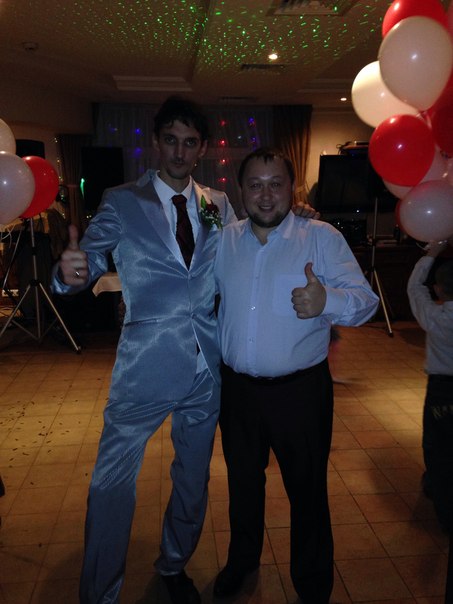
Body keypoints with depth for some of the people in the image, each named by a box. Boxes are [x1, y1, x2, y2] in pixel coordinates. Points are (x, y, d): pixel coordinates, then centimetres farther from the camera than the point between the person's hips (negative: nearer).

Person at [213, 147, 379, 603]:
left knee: (307, 489, 12)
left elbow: (365, 300, -15)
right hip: (237, 388, 4)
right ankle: (241, 560, 50)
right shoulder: (224, 240, 4)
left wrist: (327, 301, -37)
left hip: (300, 390, -3)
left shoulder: (322, 238, -9)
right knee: (242, 482, 22)